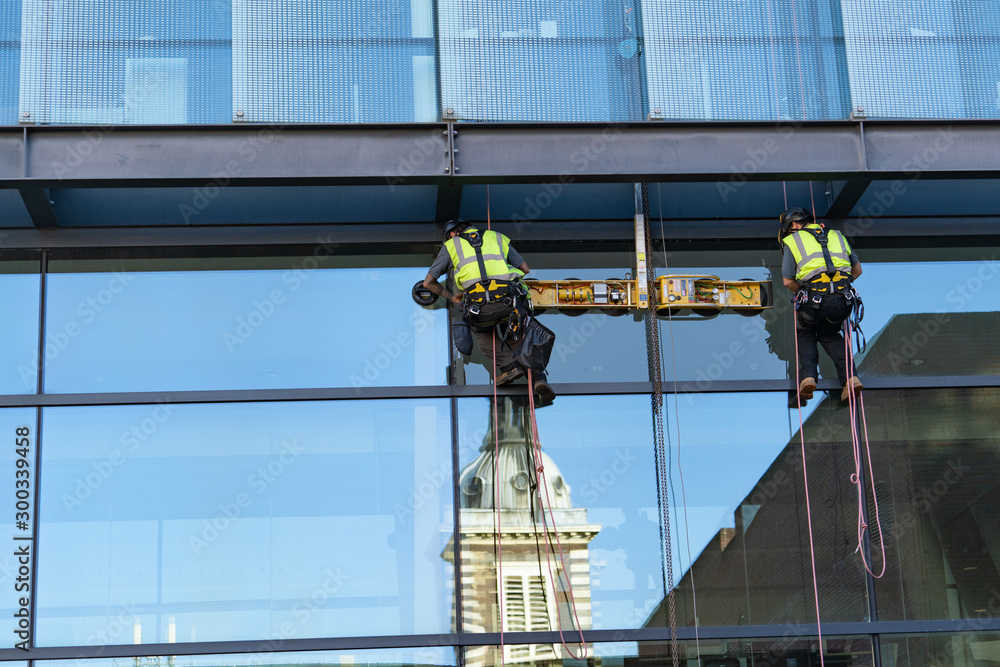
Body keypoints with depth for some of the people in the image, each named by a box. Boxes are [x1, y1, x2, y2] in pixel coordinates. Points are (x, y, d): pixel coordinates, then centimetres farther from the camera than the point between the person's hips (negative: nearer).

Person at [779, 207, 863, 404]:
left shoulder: (792, 241, 13)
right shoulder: (836, 236, 25)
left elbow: (788, 281, 9)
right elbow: (857, 269, 29)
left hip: (814, 300, -3)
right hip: (843, 299, 3)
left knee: (805, 334, 26)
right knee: (831, 335, 29)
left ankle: (808, 377, 3)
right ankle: (850, 377, 7)